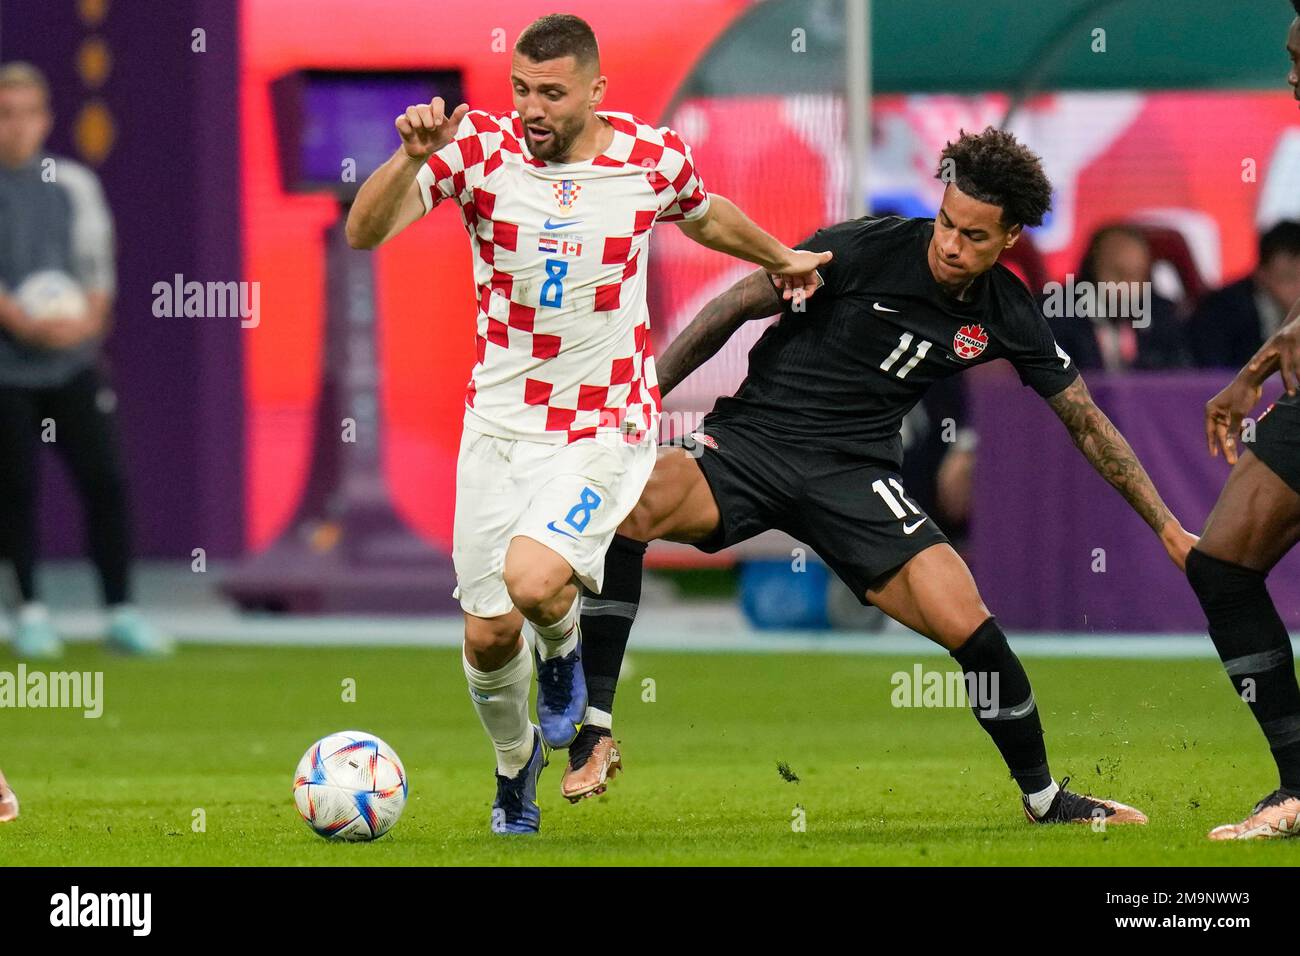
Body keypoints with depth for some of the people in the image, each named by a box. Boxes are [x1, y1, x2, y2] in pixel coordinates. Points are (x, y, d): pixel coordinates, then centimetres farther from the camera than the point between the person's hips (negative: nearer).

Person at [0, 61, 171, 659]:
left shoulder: (73, 184, 10)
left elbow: (97, 265, 10)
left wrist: (90, 319, -9)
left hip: (72, 362, 3)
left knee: (105, 480, -4)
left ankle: (121, 613, 3)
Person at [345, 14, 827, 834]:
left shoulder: (652, 156, -8)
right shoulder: (481, 146, -11)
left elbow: (704, 213, 17)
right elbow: (365, 231, -20)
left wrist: (780, 258, 32)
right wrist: (412, 158, -37)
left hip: (605, 429, -2)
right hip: (499, 421, 2)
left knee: (533, 582, -27)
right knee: (489, 638, 4)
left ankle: (563, 647, 11)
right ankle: (515, 760, 37)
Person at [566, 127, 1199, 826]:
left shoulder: (1006, 315, 2)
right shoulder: (866, 250, -11)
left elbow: (1087, 424, 12)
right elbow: (737, 307, -4)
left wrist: (1168, 527, 13)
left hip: (854, 473, 3)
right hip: (749, 437, -3)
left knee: (966, 623, -15)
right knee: (628, 501, -33)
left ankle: (1043, 797, 10)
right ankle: (596, 735, -24)